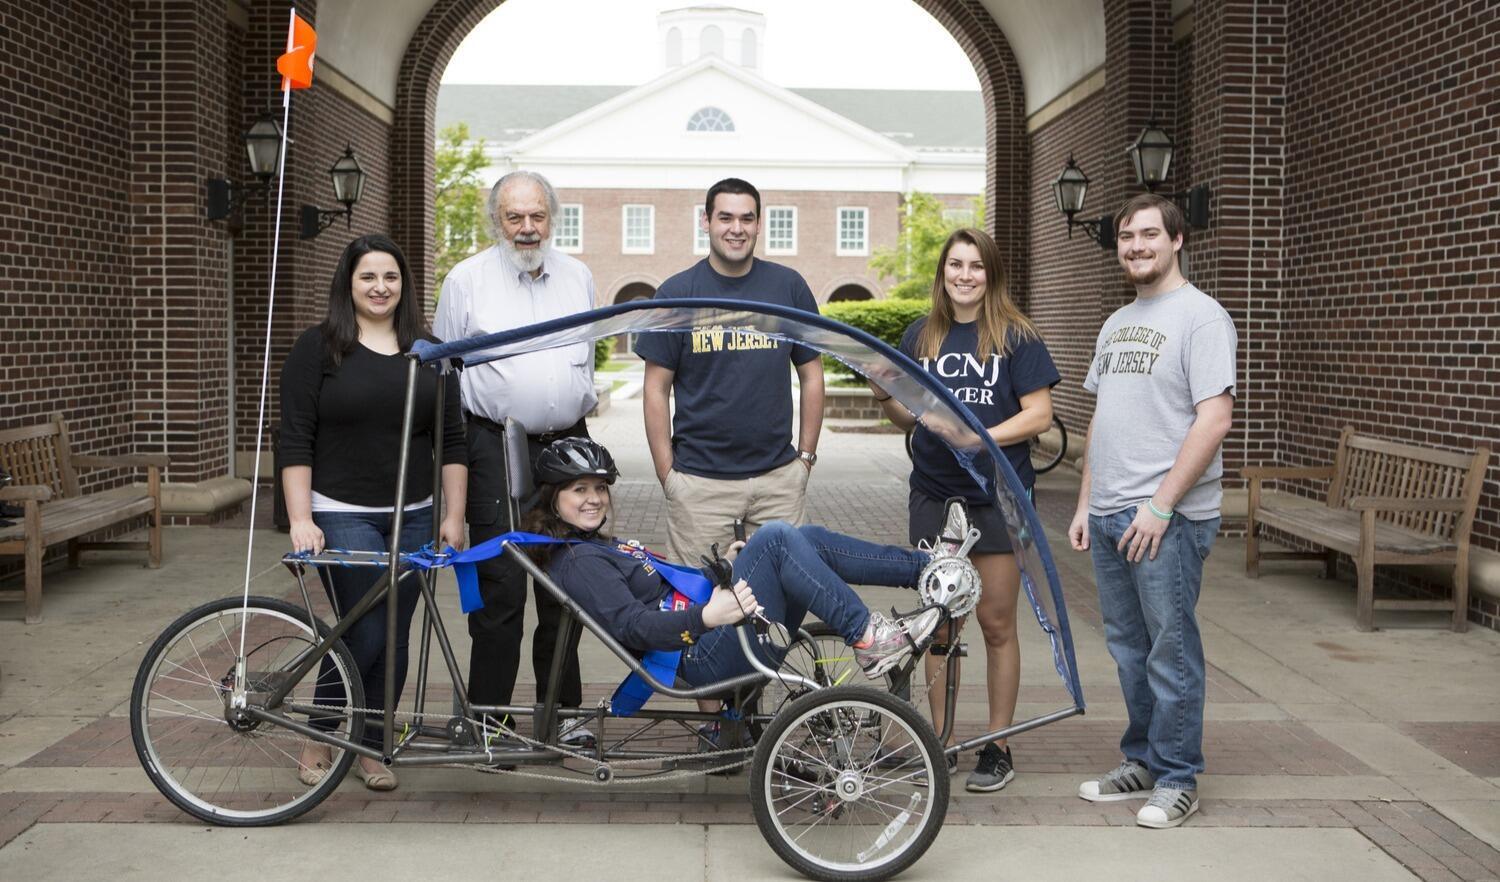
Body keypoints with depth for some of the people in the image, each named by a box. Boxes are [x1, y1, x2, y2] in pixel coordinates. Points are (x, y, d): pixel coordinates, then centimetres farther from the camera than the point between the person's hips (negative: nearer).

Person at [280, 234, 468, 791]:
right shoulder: (318, 348, -2)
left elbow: (452, 441, 9)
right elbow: (296, 442, -5)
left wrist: (454, 515, 3)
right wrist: (300, 518, -13)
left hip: (413, 517, 4)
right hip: (343, 515, -4)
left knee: (395, 638, 6)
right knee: (365, 634, -9)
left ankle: (370, 749, 20)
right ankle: (317, 741, 12)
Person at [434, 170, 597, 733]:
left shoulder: (578, 277, 12)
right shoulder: (467, 279, 1)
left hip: (567, 444, 4)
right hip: (497, 448, -4)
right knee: (500, 588, -6)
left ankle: (563, 712, 21)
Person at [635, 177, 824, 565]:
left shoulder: (790, 286, 6)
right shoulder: (676, 293, 1)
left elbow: (811, 375, 11)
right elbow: (657, 390, 1)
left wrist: (806, 456, 6)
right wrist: (667, 474, -3)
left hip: (780, 478, 2)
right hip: (699, 482, -1)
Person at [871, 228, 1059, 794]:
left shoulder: (1016, 337, -3)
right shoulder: (921, 336, 8)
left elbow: (1039, 415, -8)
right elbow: (908, 417, 12)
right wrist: (886, 398, -9)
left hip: (997, 495, -3)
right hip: (933, 493, 3)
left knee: (996, 623, 4)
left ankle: (998, 748, 15)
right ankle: (939, 741, 18)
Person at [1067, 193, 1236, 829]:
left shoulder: (1200, 317, -8)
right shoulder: (1117, 324, 18)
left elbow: (1214, 419, -16)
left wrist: (1160, 505, -19)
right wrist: (1085, 504, 15)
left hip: (1167, 518, -8)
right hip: (1109, 515, 8)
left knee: (1170, 651, -1)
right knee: (1128, 648, 15)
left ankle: (1177, 780, 11)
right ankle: (1142, 761, 27)